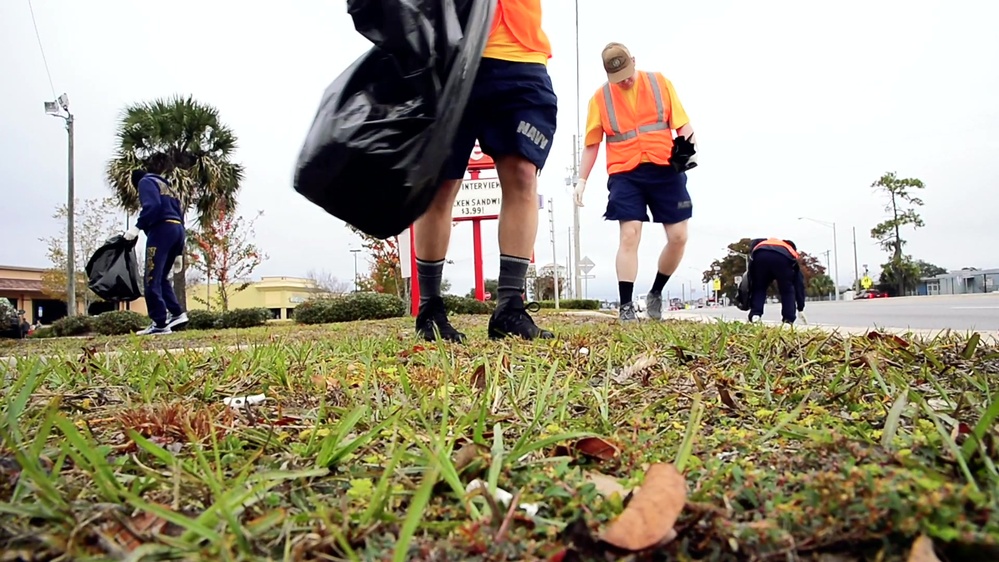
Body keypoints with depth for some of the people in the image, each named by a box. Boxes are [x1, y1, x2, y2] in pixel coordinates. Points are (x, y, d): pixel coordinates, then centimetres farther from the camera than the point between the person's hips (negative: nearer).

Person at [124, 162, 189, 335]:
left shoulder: (146, 182, 8)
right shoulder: (169, 187, 31)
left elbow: (152, 205, -15)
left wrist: (138, 226, -17)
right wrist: (178, 253, 23)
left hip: (161, 229, -8)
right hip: (178, 230, 8)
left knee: (152, 279, -7)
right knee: (161, 278, 15)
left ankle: (160, 324, -12)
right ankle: (177, 313, 1)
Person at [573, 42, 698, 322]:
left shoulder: (659, 83, 6)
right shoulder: (600, 98, 4)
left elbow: (682, 123, 5)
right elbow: (591, 144, 9)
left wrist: (688, 147, -14)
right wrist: (582, 180, 3)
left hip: (665, 170, 2)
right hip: (625, 174, -1)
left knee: (678, 236, 0)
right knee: (629, 236, -11)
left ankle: (656, 292, 21)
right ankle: (625, 305, -4)